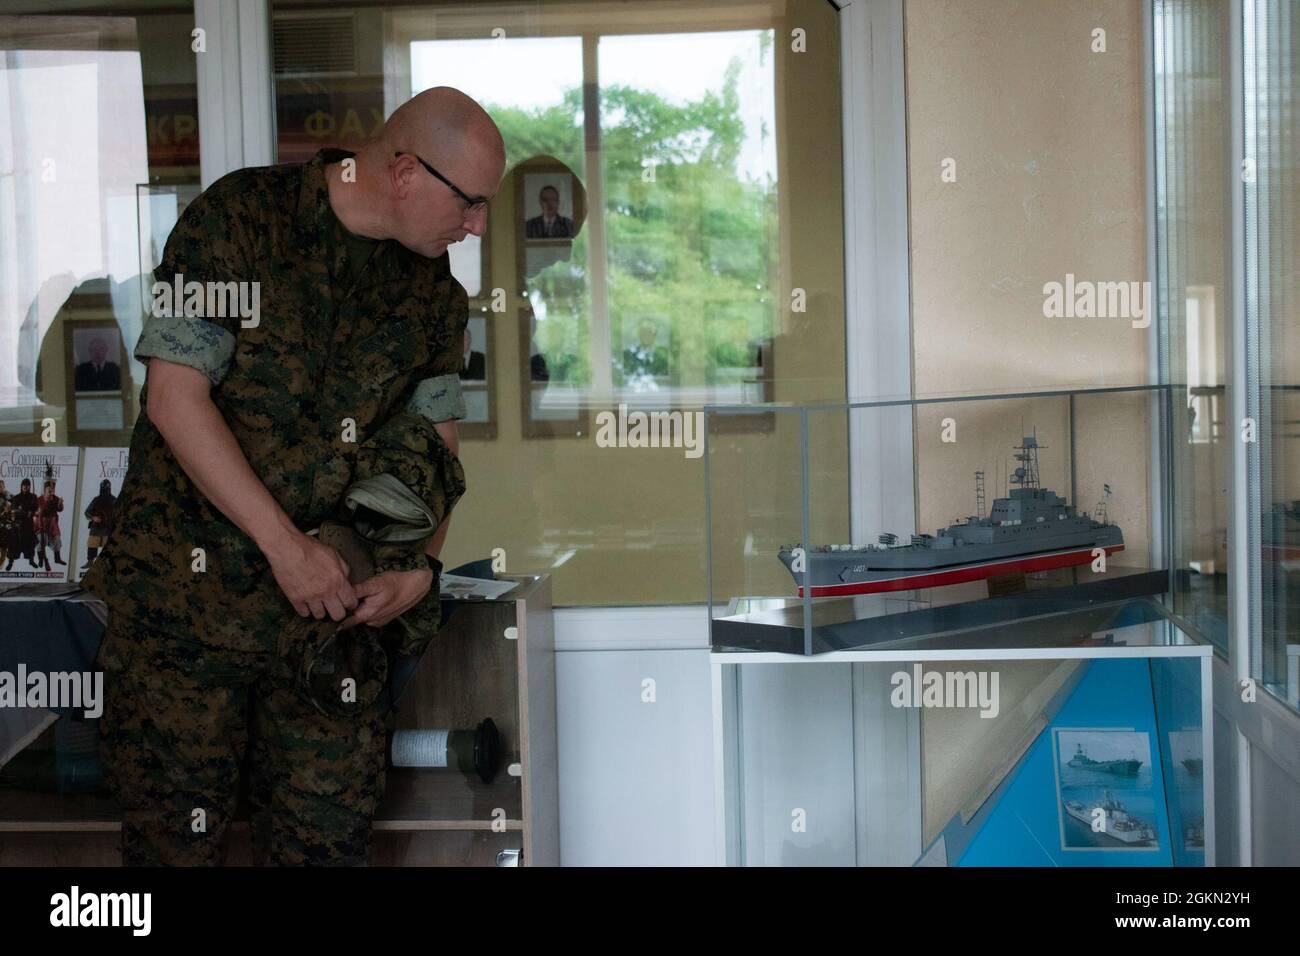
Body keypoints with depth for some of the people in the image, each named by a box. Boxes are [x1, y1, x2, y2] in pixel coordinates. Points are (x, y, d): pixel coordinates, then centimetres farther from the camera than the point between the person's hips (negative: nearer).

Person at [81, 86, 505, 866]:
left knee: (328, 832, 4)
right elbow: (176, 398, -13)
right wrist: (287, 544, -17)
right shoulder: (238, 219, -8)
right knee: (175, 829, 2)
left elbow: (437, 444, 12)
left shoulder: (436, 294, 9)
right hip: (186, 590, -4)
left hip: (339, 597, 4)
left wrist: (422, 566, -9)